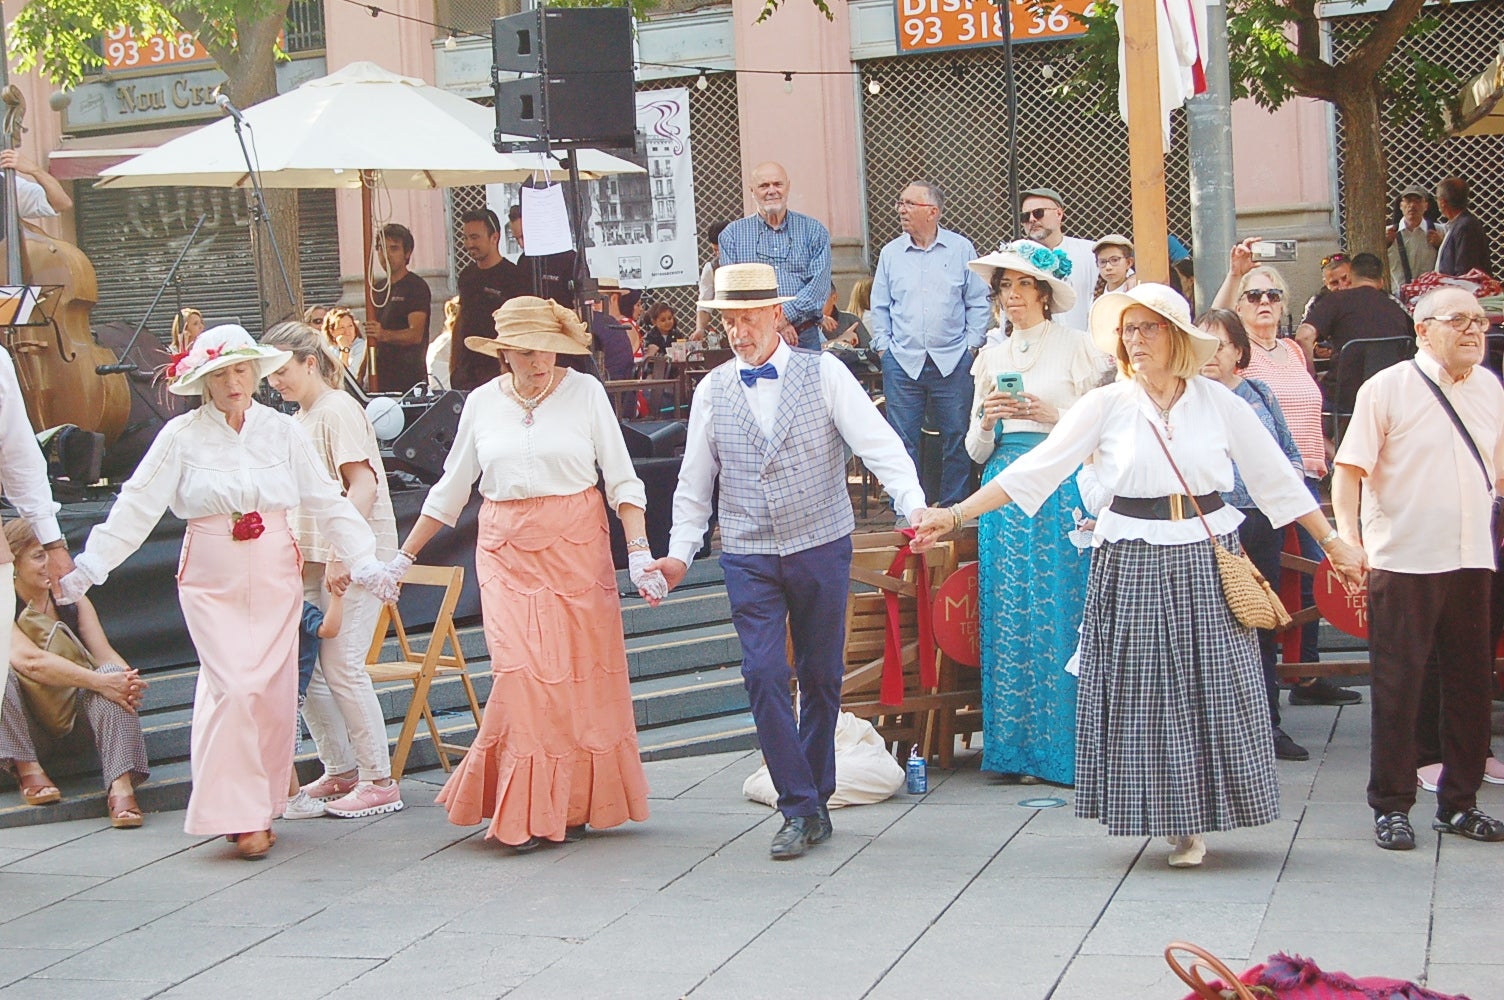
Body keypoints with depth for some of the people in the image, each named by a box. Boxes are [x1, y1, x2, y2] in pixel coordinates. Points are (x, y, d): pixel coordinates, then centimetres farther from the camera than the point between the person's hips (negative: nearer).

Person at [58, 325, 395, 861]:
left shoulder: (283, 431, 3)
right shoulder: (182, 436, -2)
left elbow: (328, 502, 4)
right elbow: (137, 506, -4)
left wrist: (365, 564, -3)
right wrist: (88, 567, -11)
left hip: (275, 577, 2)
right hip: (213, 581, -2)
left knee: (274, 694, 3)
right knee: (233, 689, -13)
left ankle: (263, 807, 18)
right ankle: (238, 815, -6)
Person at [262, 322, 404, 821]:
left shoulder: (337, 410, -10)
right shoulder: (298, 419, 17)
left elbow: (362, 485, -19)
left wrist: (342, 556, -25)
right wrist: (297, 553, 14)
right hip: (313, 558, 9)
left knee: (341, 666, -9)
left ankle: (379, 781, -2)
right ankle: (339, 771, 17)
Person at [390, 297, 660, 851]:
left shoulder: (586, 392, -1)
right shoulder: (482, 404, 6)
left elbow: (622, 479, 0)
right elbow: (450, 491, 15)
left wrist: (639, 550, -12)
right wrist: (404, 556, 17)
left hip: (578, 550, -1)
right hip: (508, 557, 1)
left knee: (584, 676, 2)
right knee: (521, 673, -11)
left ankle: (577, 803, 16)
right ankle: (526, 810, -3)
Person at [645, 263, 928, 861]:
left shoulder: (824, 374, -2)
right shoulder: (712, 392, 6)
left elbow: (878, 444, -11)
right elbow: (694, 484, 12)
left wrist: (914, 505, -25)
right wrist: (680, 552, 1)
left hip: (821, 548, -1)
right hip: (748, 559, 1)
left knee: (821, 677, 7)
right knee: (763, 675, -11)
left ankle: (815, 796, 23)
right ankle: (801, 810, -4)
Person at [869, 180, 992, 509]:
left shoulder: (961, 249, 3)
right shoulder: (890, 253, 8)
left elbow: (978, 303, 6)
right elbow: (879, 307, 14)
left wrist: (972, 344, -1)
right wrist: (883, 345, 4)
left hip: (953, 361, -1)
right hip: (902, 362, 1)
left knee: (957, 437, 4)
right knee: (902, 441, 2)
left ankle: (954, 505, 15)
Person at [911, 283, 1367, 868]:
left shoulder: (1219, 403, 2)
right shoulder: (1107, 405, 0)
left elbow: (1277, 479, 7)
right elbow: (1031, 470, -4)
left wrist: (1334, 545, 6)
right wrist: (954, 516, -11)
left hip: (1208, 562, 1)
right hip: (1132, 566, -1)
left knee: (1212, 693, 2)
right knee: (1140, 693, 1)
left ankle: (1194, 823, 16)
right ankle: (1175, 820, 14)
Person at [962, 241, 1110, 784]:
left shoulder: (1076, 346, 2)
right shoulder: (992, 357, 15)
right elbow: (976, 451, 15)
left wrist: (1052, 414, -16)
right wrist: (988, 420, -5)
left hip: (1061, 490, -4)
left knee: (1059, 613, -6)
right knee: (1008, 616, 1)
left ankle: (1065, 746, -1)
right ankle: (1016, 745, 7)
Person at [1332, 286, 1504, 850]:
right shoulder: (1388, 389, -6)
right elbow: (1348, 470, -9)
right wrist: (1348, 542, -18)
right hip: (1403, 564, -5)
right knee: (1397, 688, 1)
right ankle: (1392, 808, 10)